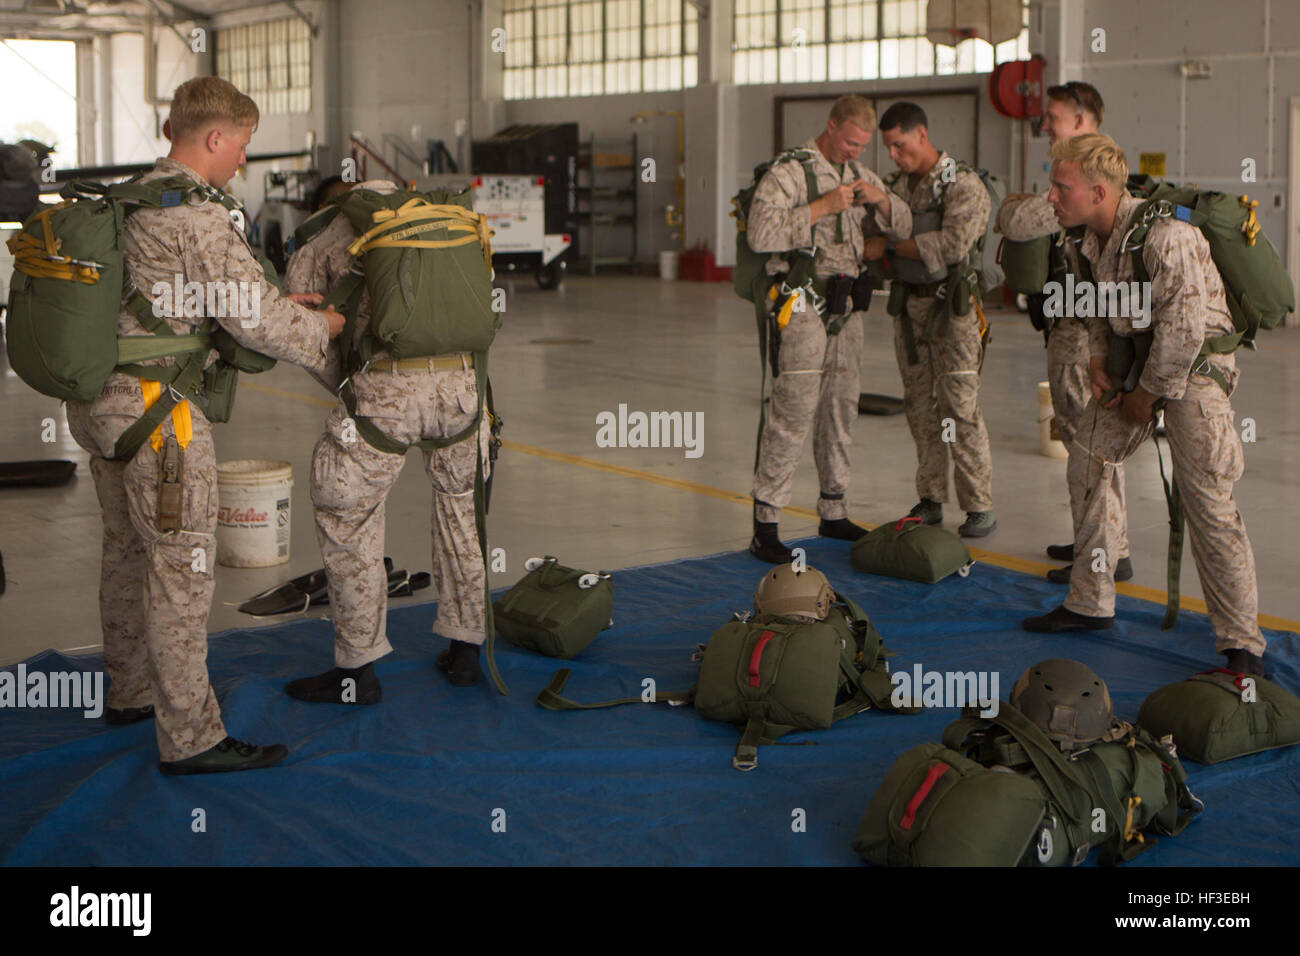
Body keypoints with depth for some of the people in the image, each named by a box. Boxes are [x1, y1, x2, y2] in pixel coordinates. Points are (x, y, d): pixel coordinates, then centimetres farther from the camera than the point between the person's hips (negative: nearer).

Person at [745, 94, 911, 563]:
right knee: (793, 410, -12)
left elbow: (901, 226, 20)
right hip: (802, 306, -7)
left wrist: (881, 199, -2)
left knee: (840, 408, 11)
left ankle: (833, 511, 22)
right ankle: (765, 526, -9)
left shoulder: (861, 175, 16)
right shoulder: (788, 172, -7)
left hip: (847, 307, 7)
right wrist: (823, 206, -21)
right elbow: (761, 233, -20)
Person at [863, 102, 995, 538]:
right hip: (908, 304, 6)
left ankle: (980, 506, 0)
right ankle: (931, 499, 17)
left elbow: (953, 243, -22)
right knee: (920, 405, 9)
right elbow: (875, 236, 24)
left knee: (960, 405, -7)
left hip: (950, 305, -6)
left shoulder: (964, 184, -9)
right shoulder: (897, 185, 12)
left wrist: (889, 246, -16)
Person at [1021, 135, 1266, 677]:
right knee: (1088, 463, 9)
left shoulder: (1165, 235, -27)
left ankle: (1242, 645, -8)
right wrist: (1098, 360, 2)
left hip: (1195, 364, -9)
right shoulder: (1085, 240, 1)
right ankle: (1090, 604, 24)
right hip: (1133, 357, 9)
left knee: (1206, 499, -16)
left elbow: (1184, 327, -26)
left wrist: (1149, 394, -16)